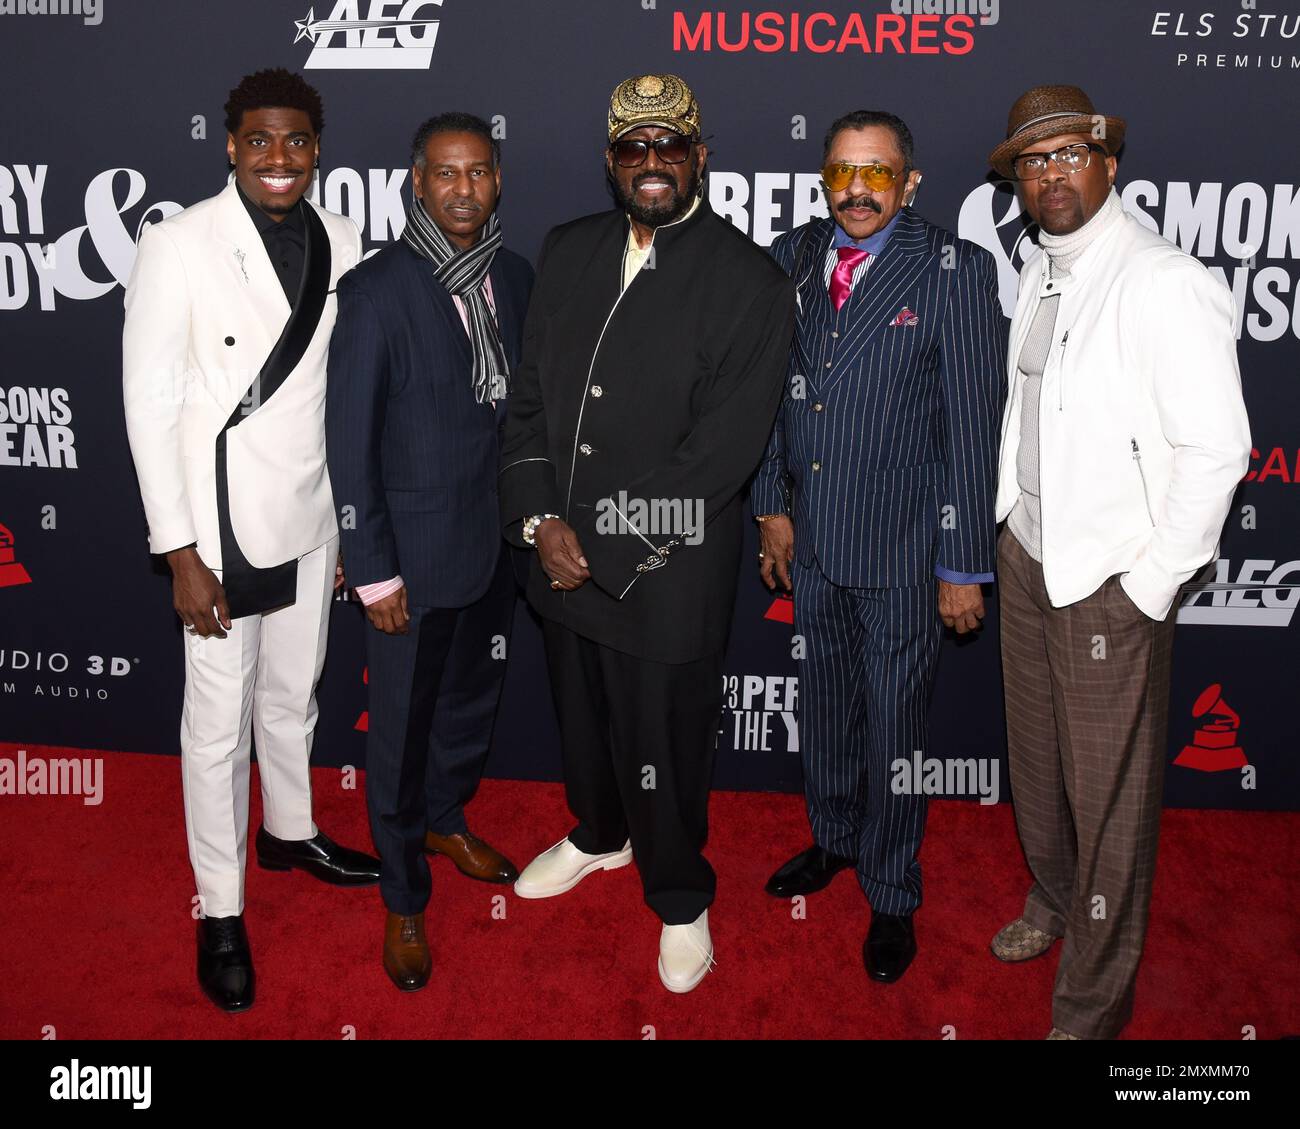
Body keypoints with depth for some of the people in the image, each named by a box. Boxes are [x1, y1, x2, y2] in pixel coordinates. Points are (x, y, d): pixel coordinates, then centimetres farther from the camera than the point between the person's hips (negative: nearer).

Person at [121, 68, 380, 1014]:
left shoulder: (342, 245, 1)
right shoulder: (179, 247, -12)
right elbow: (149, 403, -11)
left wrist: (357, 519, 9)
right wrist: (182, 554, -13)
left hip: (312, 518, 5)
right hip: (222, 525, -4)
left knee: (293, 695, 22)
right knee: (219, 722, 6)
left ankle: (290, 832, 46)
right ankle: (221, 908, 24)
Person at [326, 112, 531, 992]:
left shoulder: (514, 277, 1)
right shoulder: (377, 290, -15)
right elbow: (350, 441, -14)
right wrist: (375, 572, -13)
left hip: (495, 540, 5)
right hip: (414, 550, -5)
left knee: (474, 698, 22)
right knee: (403, 728, 9)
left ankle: (448, 821, 50)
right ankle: (404, 898, 30)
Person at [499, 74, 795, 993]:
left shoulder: (749, 284, -13)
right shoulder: (568, 255, 4)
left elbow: (720, 454, -18)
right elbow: (530, 398, 5)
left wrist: (605, 547, -17)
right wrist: (541, 520, -9)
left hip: (668, 579, -5)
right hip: (565, 561, 5)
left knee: (665, 748, 11)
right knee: (582, 719, 25)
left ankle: (680, 900, 38)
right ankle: (599, 836, 54)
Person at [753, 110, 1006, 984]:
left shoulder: (956, 270, -11)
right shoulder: (792, 260, 3)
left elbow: (974, 421, -12)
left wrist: (966, 566, -13)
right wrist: (772, 506, 8)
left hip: (902, 549, -4)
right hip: (811, 536, 5)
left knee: (894, 724, 8)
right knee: (826, 701, 21)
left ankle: (891, 897, 29)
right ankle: (833, 837, 46)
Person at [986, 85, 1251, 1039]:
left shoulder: (1166, 282, -18)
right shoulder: (1039, 274, 7)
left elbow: (1215, 448, -20)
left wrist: (1150, 586, -16)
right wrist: (1011, 526, 12)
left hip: (1110, 582, -7)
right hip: (1028, 555, 7)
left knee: (1108, 796, 6)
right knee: (1036, 759, 23)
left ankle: (1093, 1007, 25)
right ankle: (1054, 900, 49)